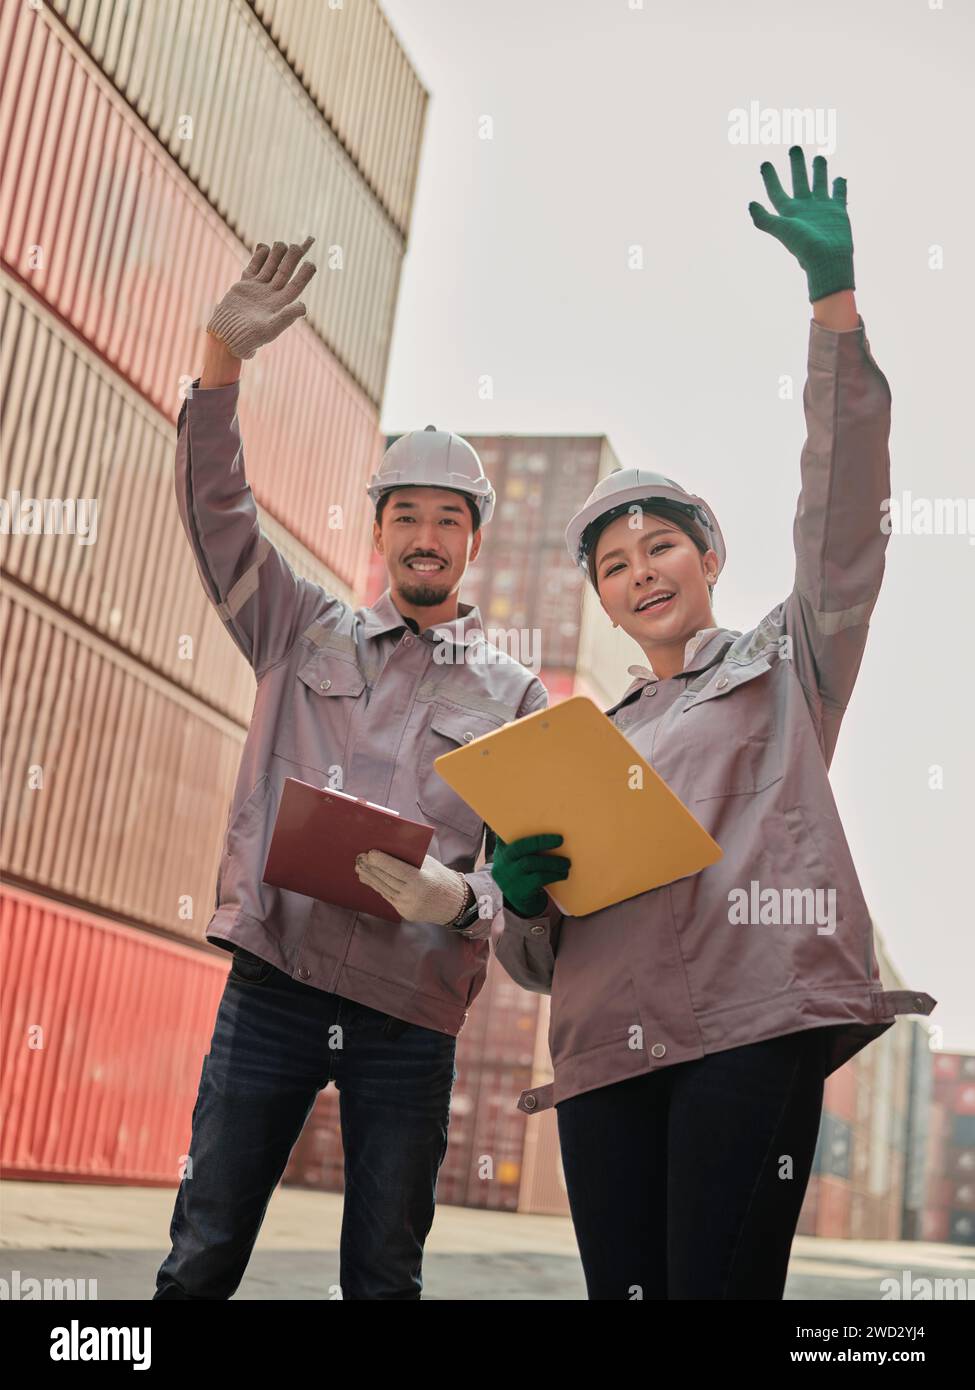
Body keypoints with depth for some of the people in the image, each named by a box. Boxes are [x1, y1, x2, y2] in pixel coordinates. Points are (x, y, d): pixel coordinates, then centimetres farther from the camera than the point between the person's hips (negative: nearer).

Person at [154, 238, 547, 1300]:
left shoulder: (514, 696, 9)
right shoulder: (306, 633, 11)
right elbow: (217, 510, 2)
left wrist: (465, 897, -20)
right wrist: (223, 362, -13)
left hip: (412, 1017, 0)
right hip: (273, 984, 0)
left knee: (383, 1280, 8)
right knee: (201, 1260, 3)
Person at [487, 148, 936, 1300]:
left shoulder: (784, 666, 16)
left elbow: (844, 513, 2)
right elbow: (533, 959, 23)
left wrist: (835, 301, -5)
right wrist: (520, 896, -2)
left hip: (751, 1025, -4)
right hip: (606, 1047, 5)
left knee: (719, 1288, -13)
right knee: (624, 1294, -2)